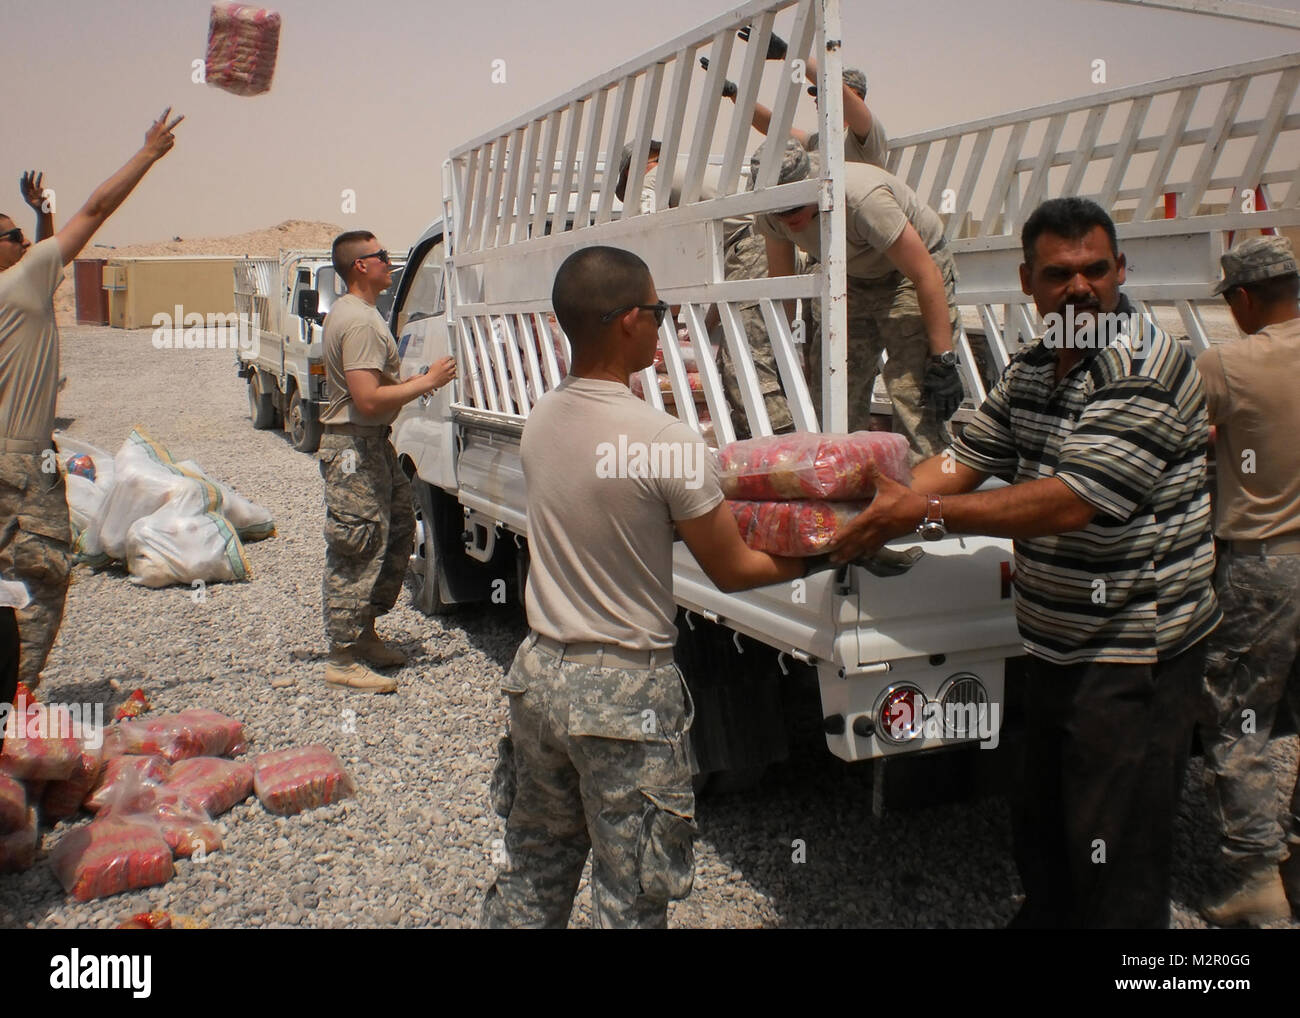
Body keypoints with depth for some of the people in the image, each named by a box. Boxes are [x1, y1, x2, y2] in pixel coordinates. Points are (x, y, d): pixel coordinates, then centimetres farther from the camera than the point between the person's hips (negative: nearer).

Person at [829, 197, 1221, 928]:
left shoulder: (1144, 368, -19)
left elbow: (1069, 502, -26)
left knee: (1118, 874, 3)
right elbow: (967, 458, 7)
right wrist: (884, 510, -11)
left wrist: (925, 513, -25)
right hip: (1057, 647, 8)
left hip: (1134, 656, -8)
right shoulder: (1033, 368, 9)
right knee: (1042, 839, 23)